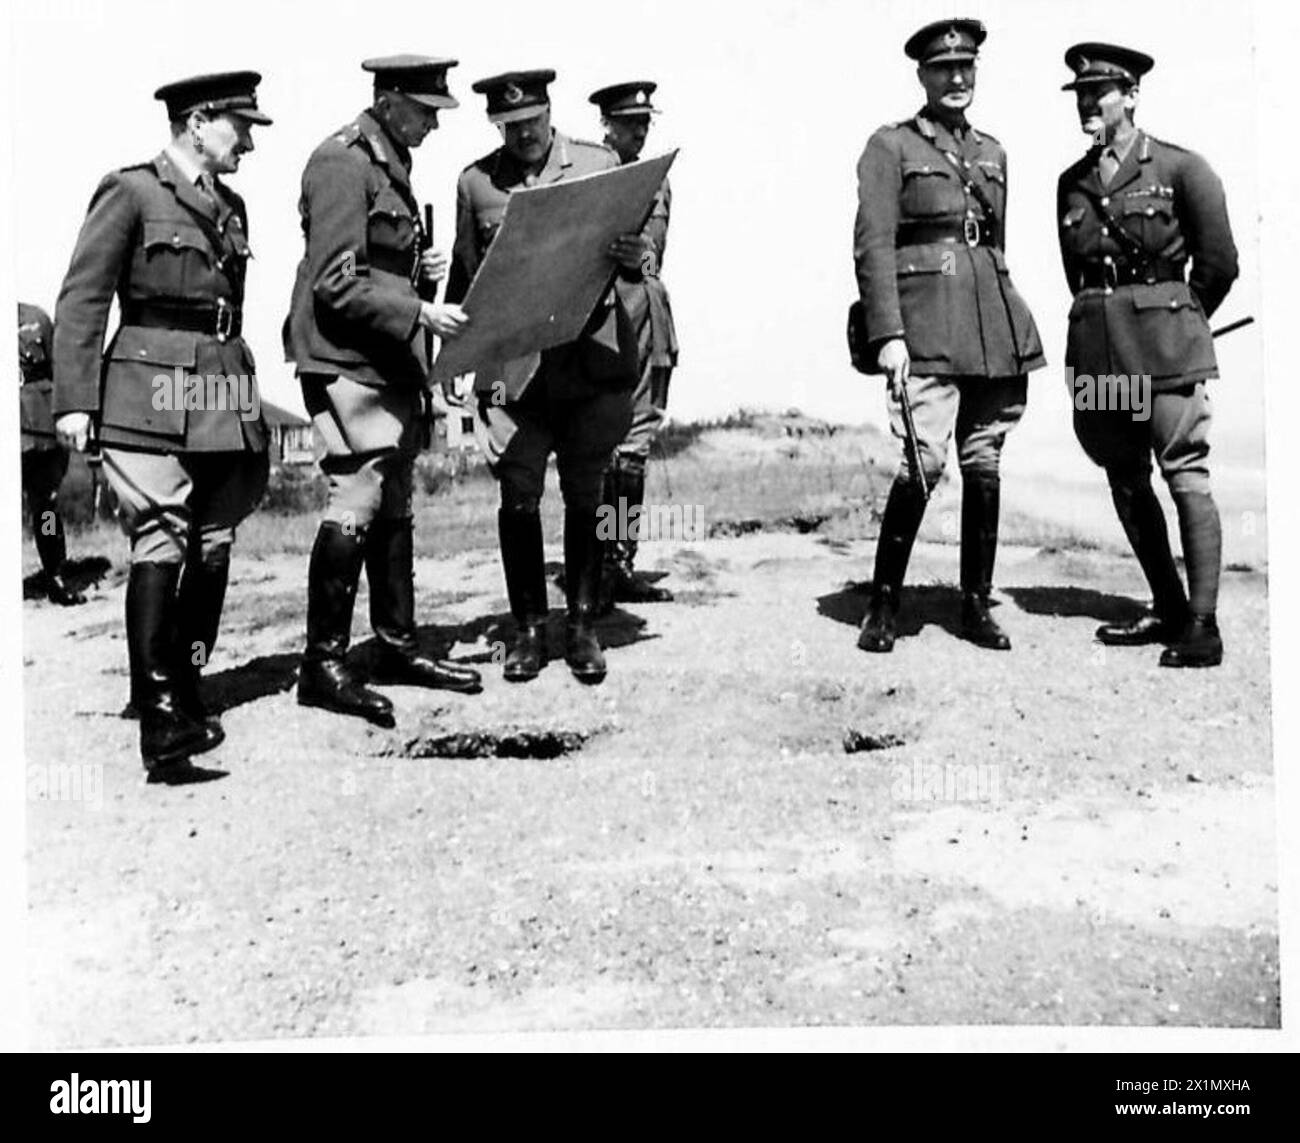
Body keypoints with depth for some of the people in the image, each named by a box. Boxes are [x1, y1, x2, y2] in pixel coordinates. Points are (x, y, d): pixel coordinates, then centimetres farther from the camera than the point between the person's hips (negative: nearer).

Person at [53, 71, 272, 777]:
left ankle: (183, 687, 18)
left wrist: (245, 402, 25)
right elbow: (81, 299, -4)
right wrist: (73, 399, -12)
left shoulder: (230, 208, 19)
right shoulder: (131, 192, 0)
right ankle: (160, 718, -16)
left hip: (224, 393, 7)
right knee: (159, 540, -13)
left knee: (213, 545, 6)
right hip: (151, 393, -7)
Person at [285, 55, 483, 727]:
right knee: (357, 500, -11)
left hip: (391, 361, 10)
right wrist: (420, 312, -22)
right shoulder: (343, 163, -12)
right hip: (346, 359, -10)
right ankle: (324, 665, -4)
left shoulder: (390, 164, 18)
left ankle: (398, 646, 21)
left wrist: (425, 269, 8)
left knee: (394, 506, 12)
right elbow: (337, 283, -19)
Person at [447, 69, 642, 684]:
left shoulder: (599, 163, 8)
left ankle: (582, 623, 17)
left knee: (585, 497, 4)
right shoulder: (475, 182, 8)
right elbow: (466, 277, 12)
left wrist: (633, 257, -15)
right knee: (518, 499, -1)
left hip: (592, 357, 0)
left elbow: (627, 252, 9)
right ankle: (529, 626, 14)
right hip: (513, 365, 0)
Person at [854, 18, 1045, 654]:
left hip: (995, 324, 6)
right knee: (924, 462, -15)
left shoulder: (992, 152, 20)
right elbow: (872, 245, -5)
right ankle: (883, 606, -2)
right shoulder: (891, 146, 3)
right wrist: (886, 335, -15)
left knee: (985, 466, 4)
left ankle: (976, 606, 13)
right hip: (926, 321, -5)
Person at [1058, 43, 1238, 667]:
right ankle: (1169, 609, 20)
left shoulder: (1180, 167, -1)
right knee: (1125, 482, 8)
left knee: (1186, 475, -9)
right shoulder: (1072, 181, 13)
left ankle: (1202, 627, -7)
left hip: (1165, 342, -5)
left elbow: (1219, 263, 2)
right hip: (1097, 346, 6)